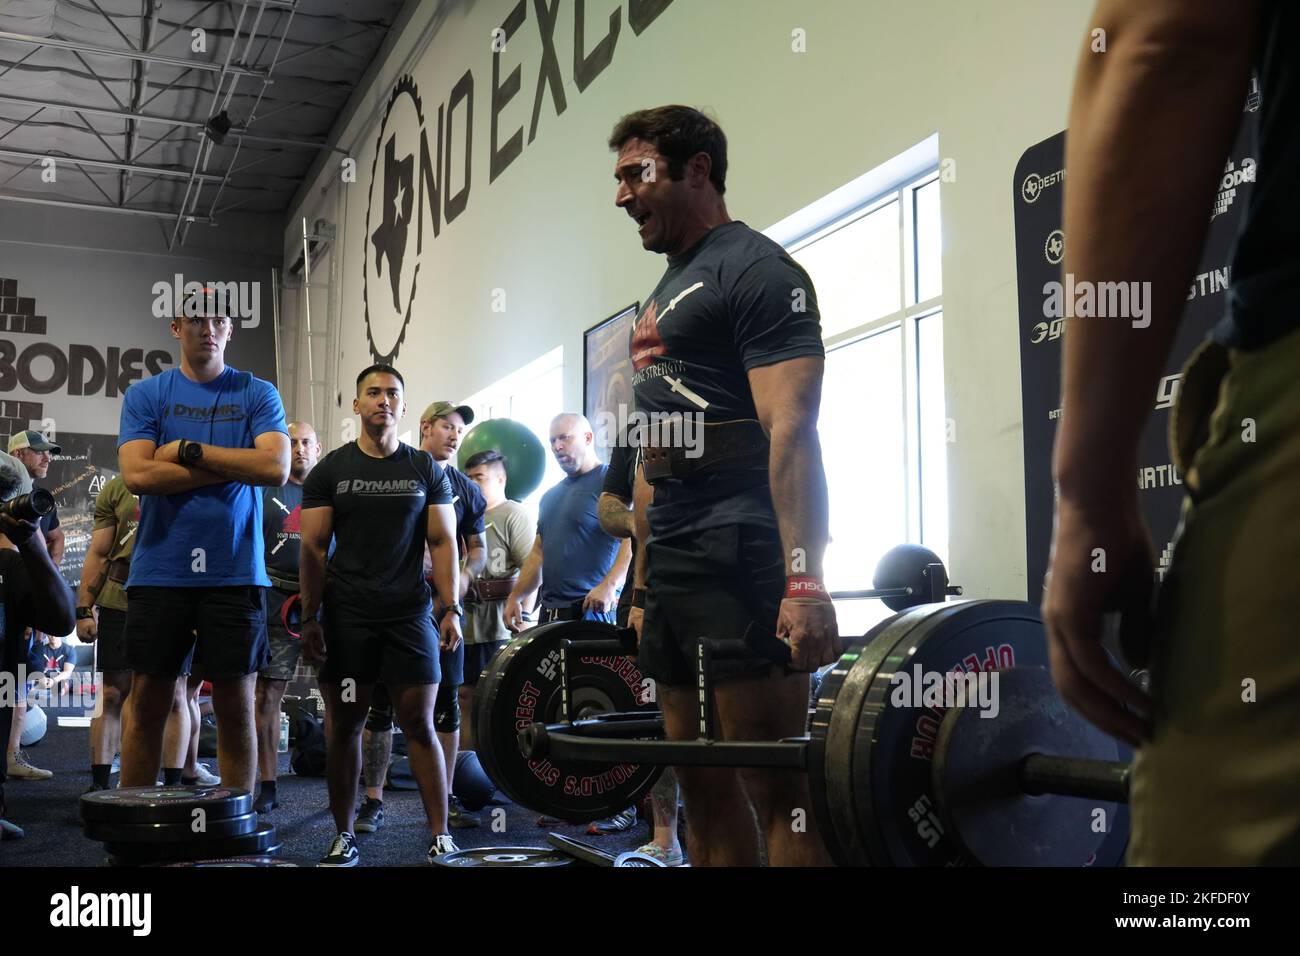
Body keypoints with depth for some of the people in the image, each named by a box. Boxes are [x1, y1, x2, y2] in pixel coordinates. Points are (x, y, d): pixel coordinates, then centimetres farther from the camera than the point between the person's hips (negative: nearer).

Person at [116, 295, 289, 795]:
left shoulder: (258, 394, 6)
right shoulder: (145, 394, 7)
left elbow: (276, 467, -8)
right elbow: (138, 473, -7)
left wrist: (190, 450, -8)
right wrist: (234, 466, -7)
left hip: (235, 571, 0)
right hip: (160, 570, 1)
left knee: (236, 703, 3)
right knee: (147, 700, 5)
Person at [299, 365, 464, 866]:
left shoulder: (427, 470, 6)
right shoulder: (330, 471, 4)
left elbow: (443, 543, 4)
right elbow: (313, 549, 3)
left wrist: (451, 609, -5)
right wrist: (309, 618, -4)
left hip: (409, 614, 0)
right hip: (346, 617, 0)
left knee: (420, 724, -1)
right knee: (344, 726, 5)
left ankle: (441, 837, 4)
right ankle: (344, 837, 17)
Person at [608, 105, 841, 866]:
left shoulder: (755, 270, -6)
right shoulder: (669, 291, 22)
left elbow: (791, 432, -17)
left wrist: (804, 583, -26)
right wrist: (647, 582, 21)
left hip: (740, 552, -9)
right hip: (675, 559, 10)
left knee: (773, 784, -6)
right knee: (703, 782, 12)